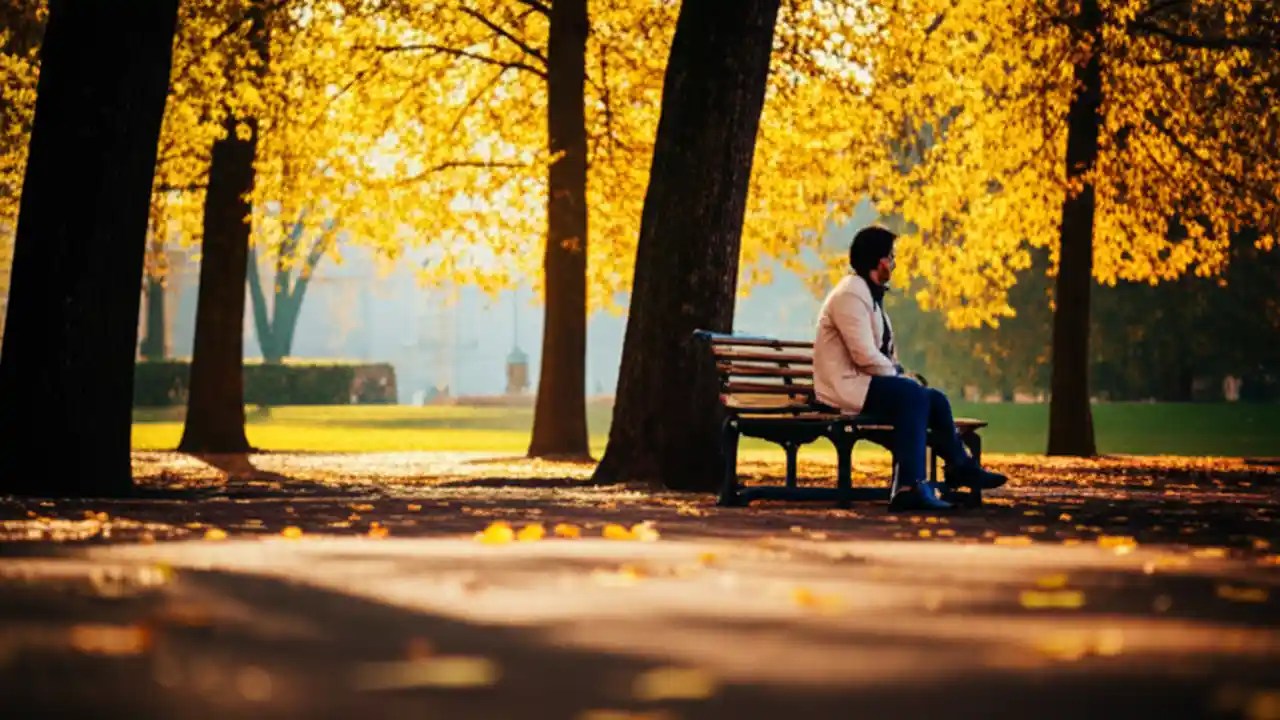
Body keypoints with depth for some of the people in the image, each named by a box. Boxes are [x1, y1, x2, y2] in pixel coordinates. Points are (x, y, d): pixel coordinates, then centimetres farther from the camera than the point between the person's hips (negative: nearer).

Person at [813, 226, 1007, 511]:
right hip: (845, 387, -10)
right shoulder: (850, 295, -16)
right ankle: (911, 485, -30)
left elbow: (884, 351, 21)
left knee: (934, 399, 1)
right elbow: (865, 356, -24)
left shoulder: (869, 294, 18)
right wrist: (898, 378, -11)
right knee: (913, 395, -26)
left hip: (863, 381, 10)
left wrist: (900, 374, 3)